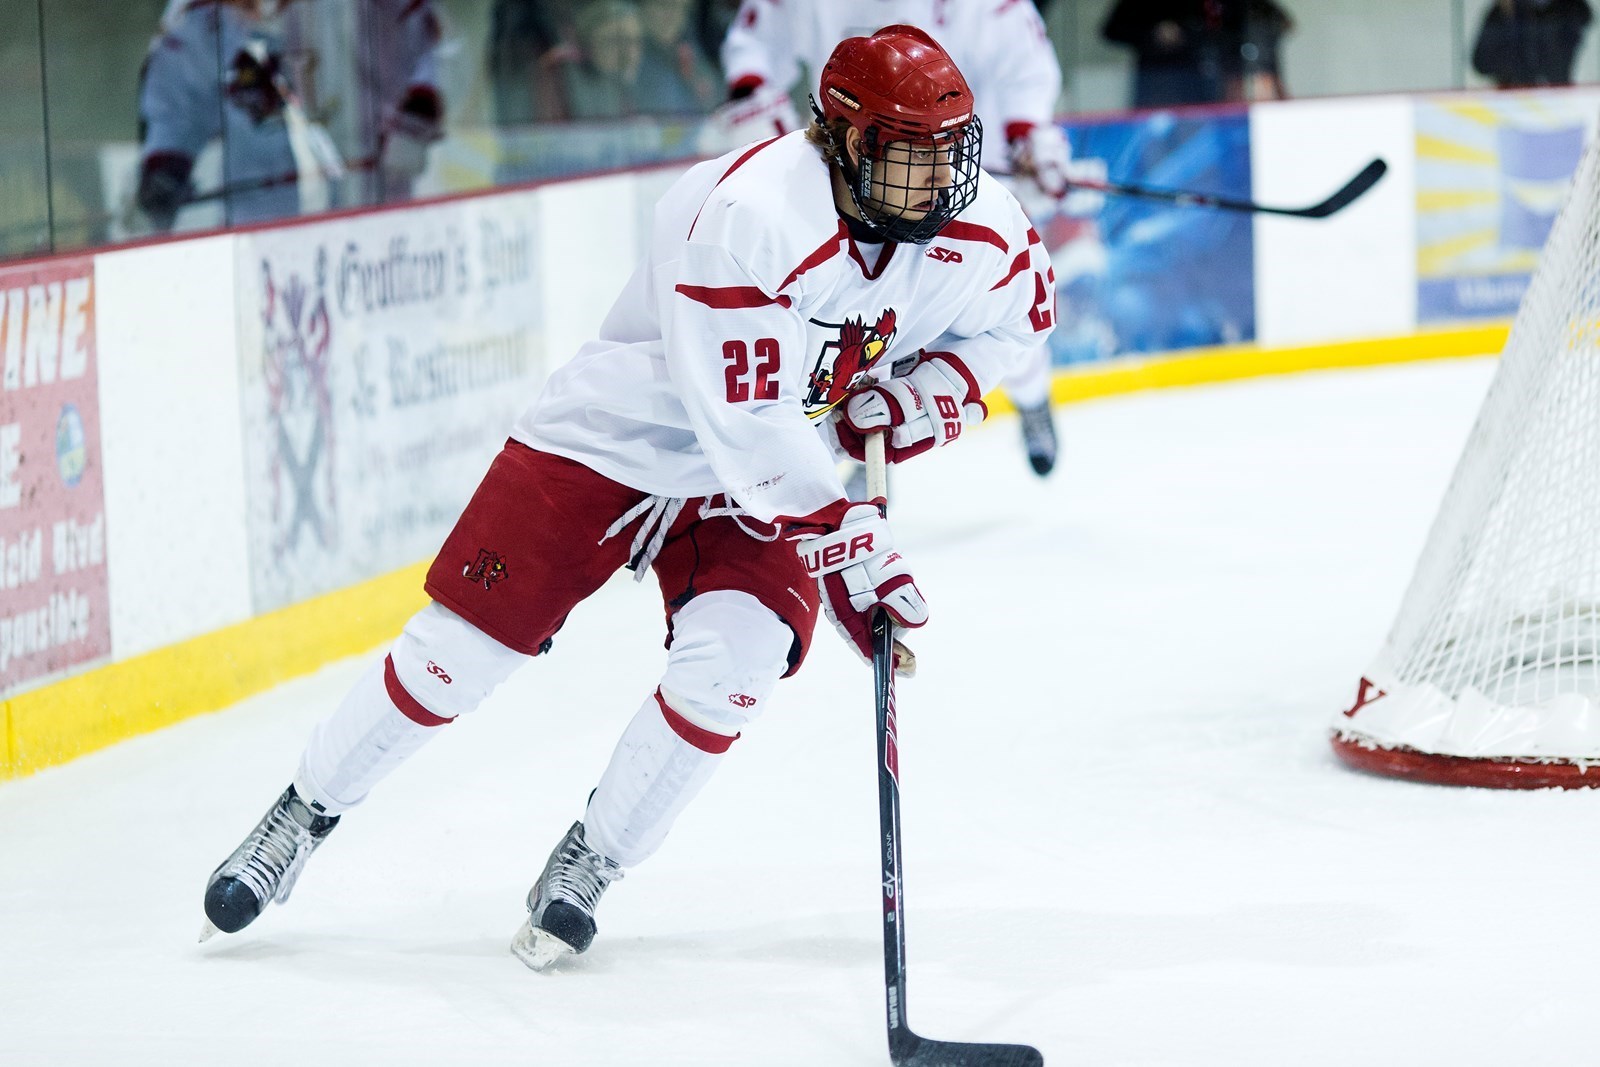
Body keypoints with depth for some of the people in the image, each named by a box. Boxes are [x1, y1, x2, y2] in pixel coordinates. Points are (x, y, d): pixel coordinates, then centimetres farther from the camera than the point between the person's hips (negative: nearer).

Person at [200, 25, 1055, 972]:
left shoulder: (981, 228, -15)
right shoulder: (746, 216, -34)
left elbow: (1013, 321, 6)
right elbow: (744, 428, -34)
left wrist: (919, 398, -12)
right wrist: (848, 540, -33)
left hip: (781, 469, 4)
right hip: (617, 436, -4)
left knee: (733, 661, -19)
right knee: (461, 644, -3)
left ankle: (589, 863, 4)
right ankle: (305, 815, 20)